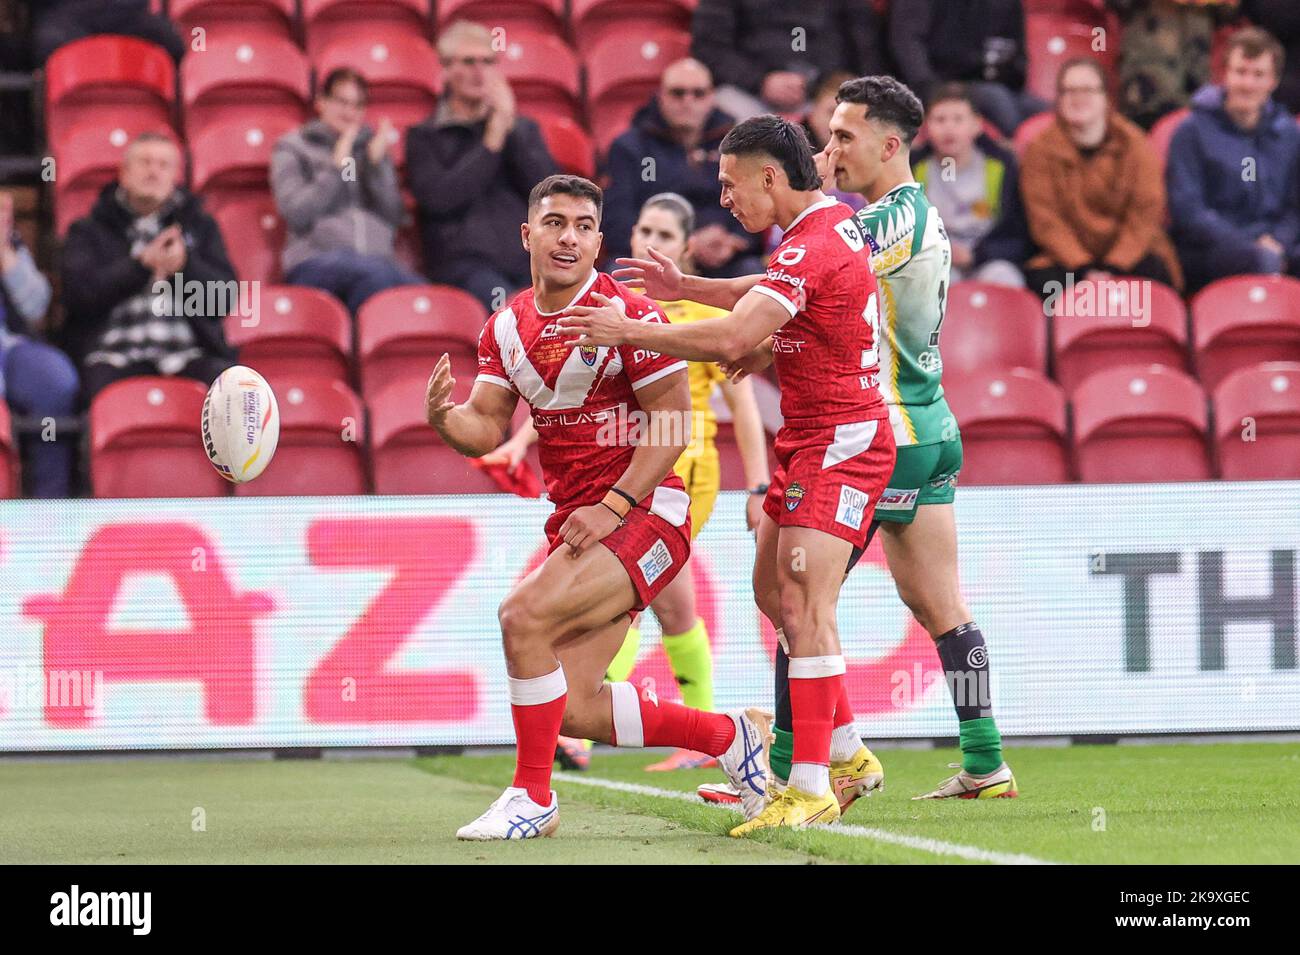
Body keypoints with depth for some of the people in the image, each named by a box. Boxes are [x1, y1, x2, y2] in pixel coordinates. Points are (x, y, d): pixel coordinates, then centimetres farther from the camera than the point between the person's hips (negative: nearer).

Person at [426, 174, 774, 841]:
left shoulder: (629, 316, -11)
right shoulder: (506, 327, 8)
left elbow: (674, 424, -13)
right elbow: (486, 430, 7)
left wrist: (613, 507, -21)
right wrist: (444, 418, -16)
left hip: (644, 513, -7)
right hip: (576, 527, 7)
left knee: (523, 616, -26)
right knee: (574, 709, 1)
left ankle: (532, 797, -12)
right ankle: (729, 736, 23)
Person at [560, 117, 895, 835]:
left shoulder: (812, 246, -21)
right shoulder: (834, 221, 11)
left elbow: (734, 338, -31)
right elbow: (769, 297, 31)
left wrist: (629, 332, -23)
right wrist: (685, 287, 22)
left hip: (840, 440, -11)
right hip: (808, 440, 11)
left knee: (803, 604, -16)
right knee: (775, 592, 16)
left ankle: (810, 788, -20)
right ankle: (846, 755, 25)